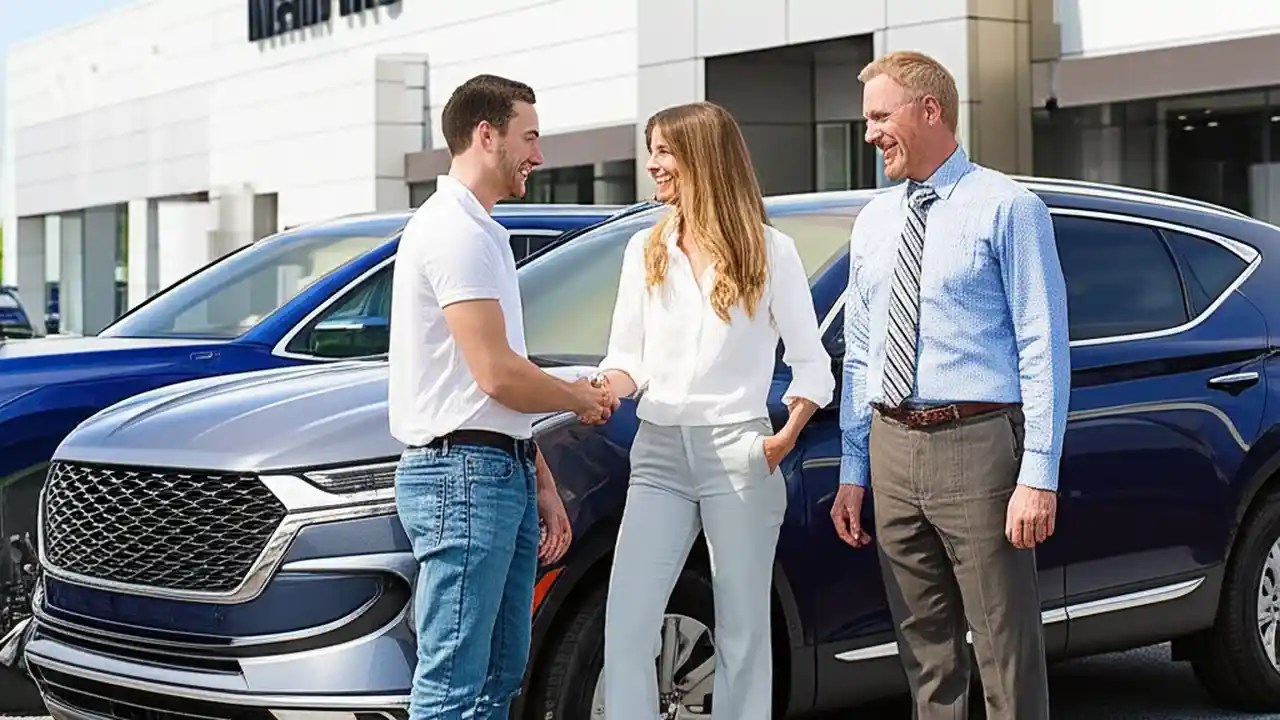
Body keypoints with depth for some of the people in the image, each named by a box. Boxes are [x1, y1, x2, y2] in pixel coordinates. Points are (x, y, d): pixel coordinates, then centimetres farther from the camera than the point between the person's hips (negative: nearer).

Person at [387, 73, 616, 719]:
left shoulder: (480, 230, 21)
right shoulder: (456, 230, -12)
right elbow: (497, 375, -19)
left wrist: (541, 484, 20)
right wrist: (581, 398, -1)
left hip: (505, 473, 11)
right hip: (464, 472, -11)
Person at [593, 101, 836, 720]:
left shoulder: (770, 251, 1)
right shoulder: (644, 250, 11)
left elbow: (811, 364, 2)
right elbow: (629, 355, 12)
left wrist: (789, 432, -13)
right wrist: (606, 389, -10)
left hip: (739, 452, -3)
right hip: (659, 453, 3)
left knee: (742, 631, 4)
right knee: (626, 625, -7)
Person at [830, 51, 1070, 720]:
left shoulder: (1005, 208, -5)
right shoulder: (873, 221, 14)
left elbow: (1044, 350, -10)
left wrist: (1039, 476, -16)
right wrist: (852, 472, 14)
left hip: (976, 445, -6)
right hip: (891, 450, 6)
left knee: (1007, 651, -2)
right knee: (926, 652, 13)